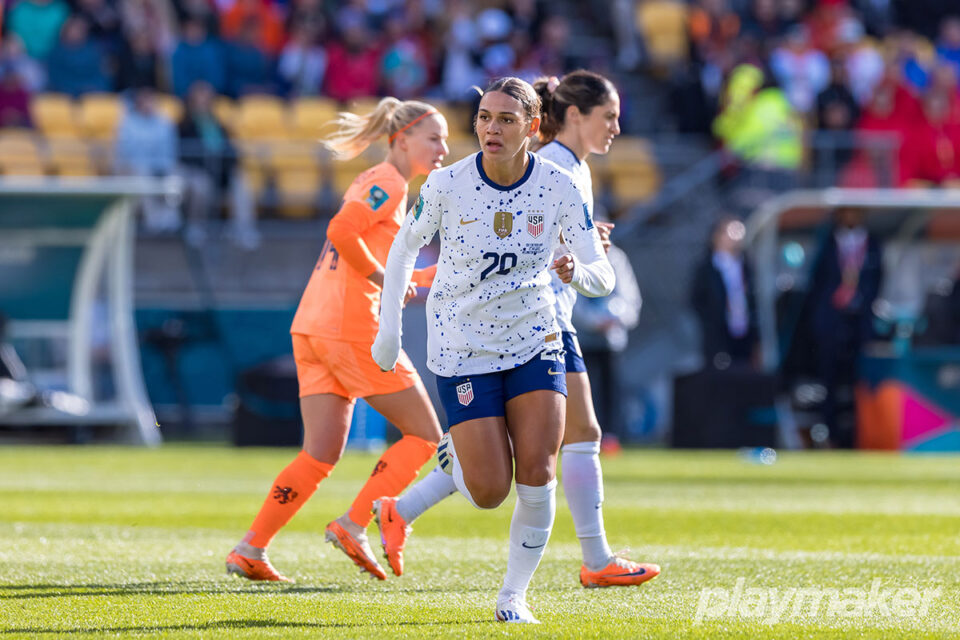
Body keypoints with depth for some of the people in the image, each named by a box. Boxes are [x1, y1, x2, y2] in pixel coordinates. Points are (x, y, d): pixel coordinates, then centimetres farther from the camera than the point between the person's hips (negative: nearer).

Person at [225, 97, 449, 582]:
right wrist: (384, 277, -14)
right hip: (351, 328, -9)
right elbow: (341, 231, -23)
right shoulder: (388, 183, -6)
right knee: (424, 434, 1)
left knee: (321, 455, 6)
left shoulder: (375, 183, 24)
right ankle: (353, 525, -4)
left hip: (311, 329, 9)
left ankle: (249, 550, -1)